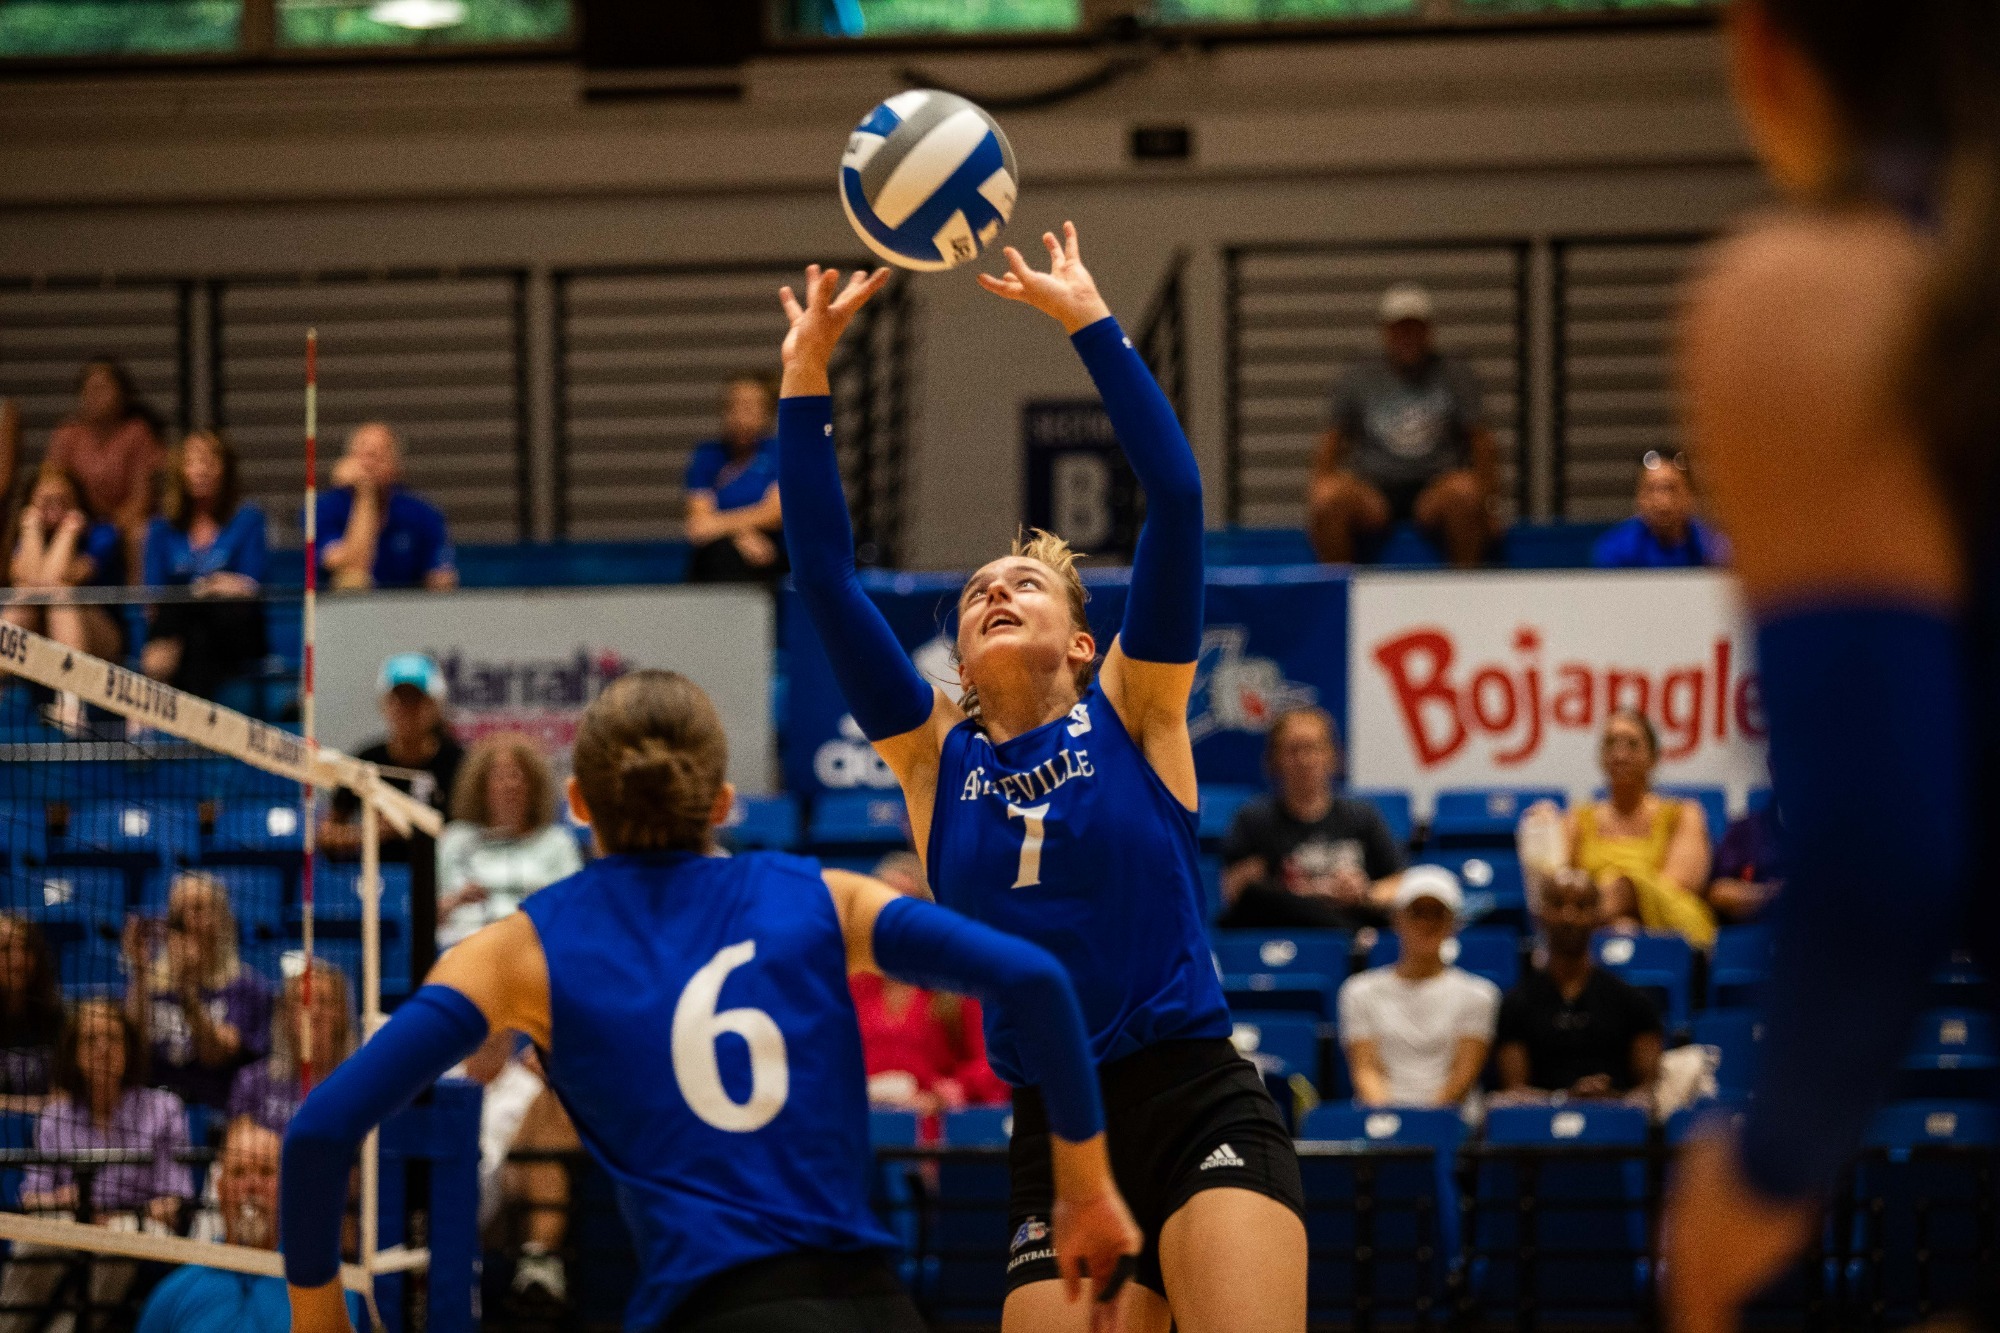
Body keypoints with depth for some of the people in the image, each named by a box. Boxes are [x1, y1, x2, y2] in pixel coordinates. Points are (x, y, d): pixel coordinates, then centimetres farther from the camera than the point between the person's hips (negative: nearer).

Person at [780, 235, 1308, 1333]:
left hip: (1201, 1114, -3)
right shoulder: (934, 756, 12)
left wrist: (1090, 324, -4)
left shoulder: (1130, 714, 6)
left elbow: (1174, 497, -3)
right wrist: (805, 381, 2)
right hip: (1053, 1147, 3)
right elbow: (824, 579, 7)